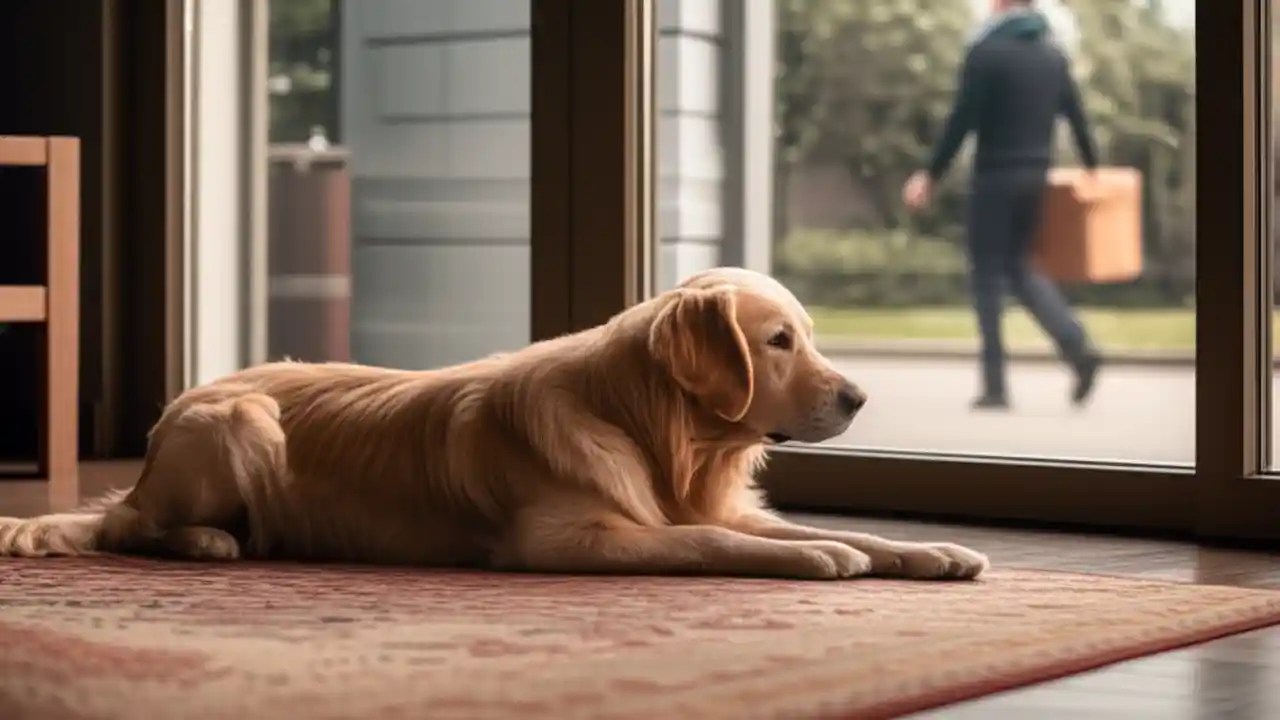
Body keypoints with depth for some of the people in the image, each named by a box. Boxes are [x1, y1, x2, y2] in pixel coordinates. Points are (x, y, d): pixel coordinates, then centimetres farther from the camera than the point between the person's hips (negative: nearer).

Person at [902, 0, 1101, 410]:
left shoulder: (985, 52, -10)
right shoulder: (1053, 56, 9)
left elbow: (962, 121, -13)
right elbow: (1077, 118, 10)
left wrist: (931, 176, -8)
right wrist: (1093, 169, 22)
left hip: (995, 176, -6)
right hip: (1037, 176, 6)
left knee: (988, 273, 2)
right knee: (1019, 265, 17)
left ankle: (995, 385, -1)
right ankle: (1077, 346, -2)